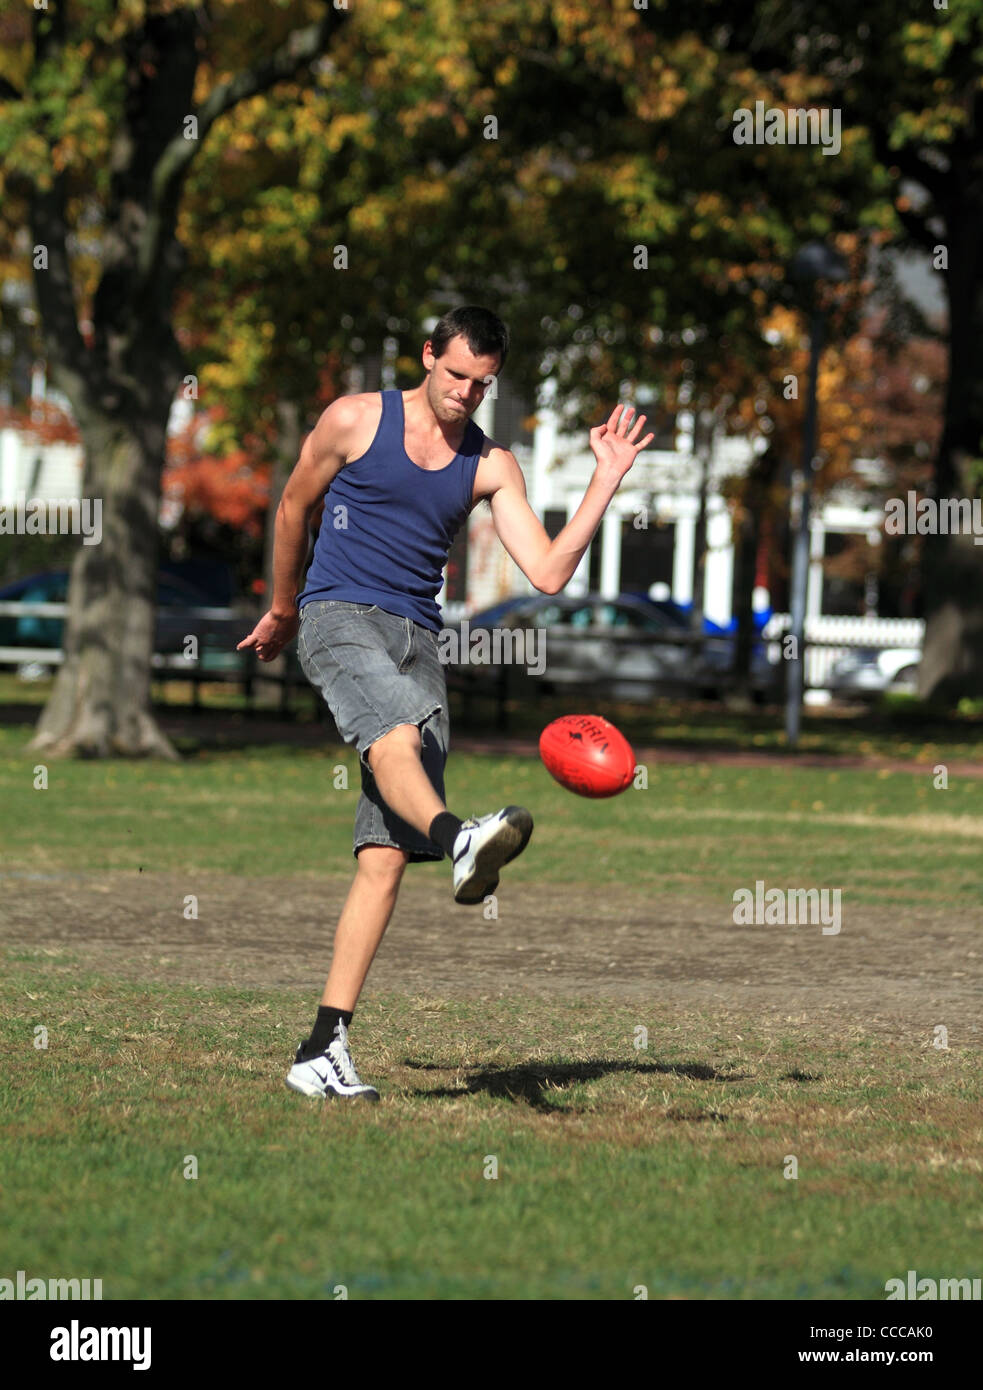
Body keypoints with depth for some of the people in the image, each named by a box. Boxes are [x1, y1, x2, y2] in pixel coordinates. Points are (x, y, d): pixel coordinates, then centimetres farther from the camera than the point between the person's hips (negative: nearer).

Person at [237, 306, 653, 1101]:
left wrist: (606, 484, -5)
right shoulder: (356, 421, 4)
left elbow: (548, 573, 3)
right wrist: (282, 611, 27)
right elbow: (294, 509, 18)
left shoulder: (490, 466, 12)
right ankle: (459, 840, -69)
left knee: (385, 857, -7)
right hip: (338, 616, -3)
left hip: (417, 640, 3)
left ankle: (324, 1049, -8)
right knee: (396, 734, -38)